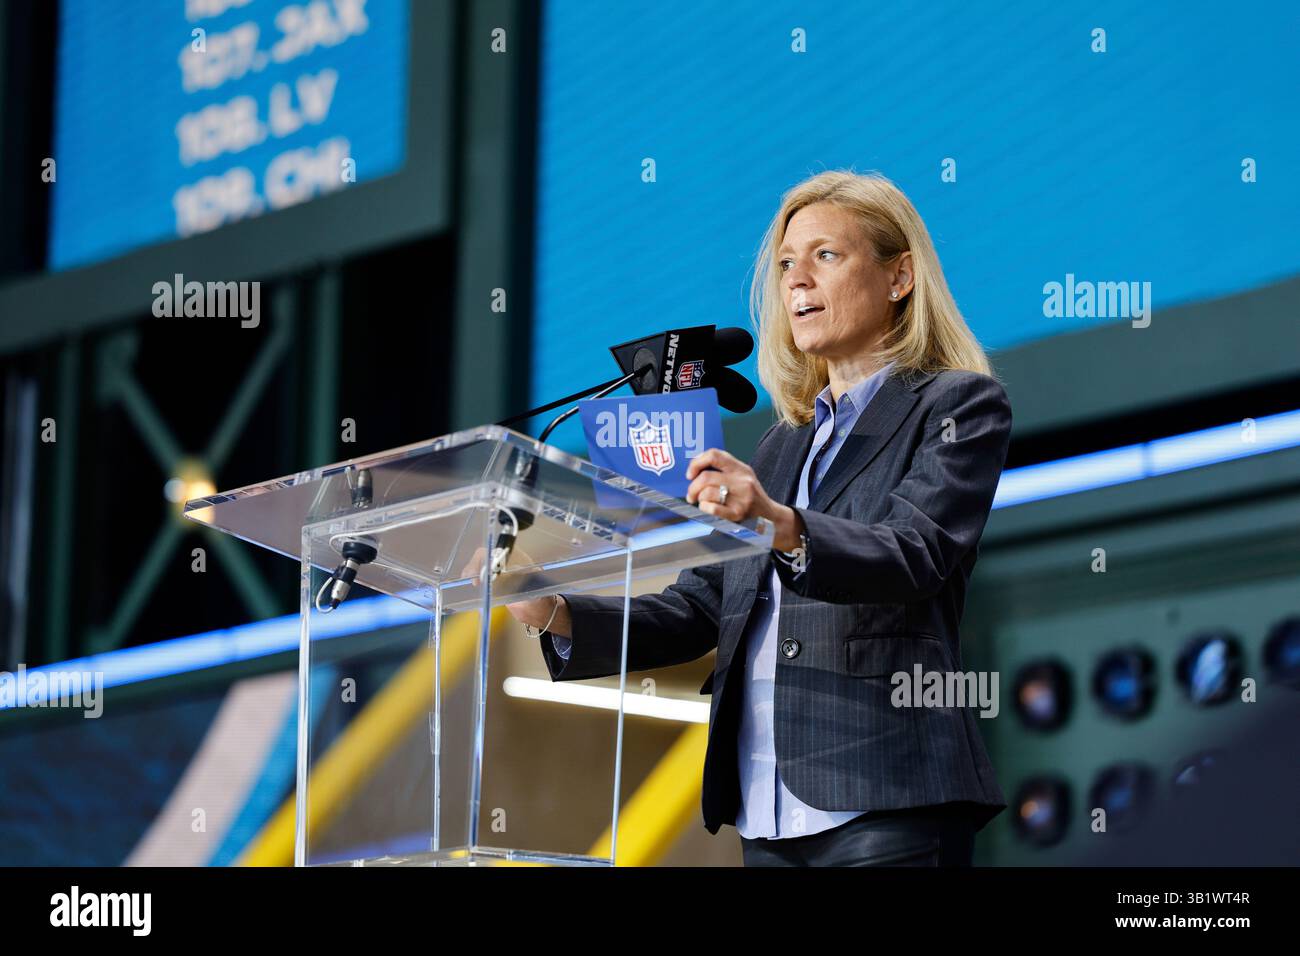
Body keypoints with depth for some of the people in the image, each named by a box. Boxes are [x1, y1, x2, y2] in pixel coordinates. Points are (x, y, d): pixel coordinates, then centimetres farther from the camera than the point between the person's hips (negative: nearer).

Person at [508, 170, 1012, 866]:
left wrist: (783, 527, -33)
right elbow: (699, 608, 18)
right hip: (768, 811, 6)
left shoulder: (959, 405, 3)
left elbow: (914, 558, -15)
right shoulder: (786, 441, 22)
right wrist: (557, 616, 1)